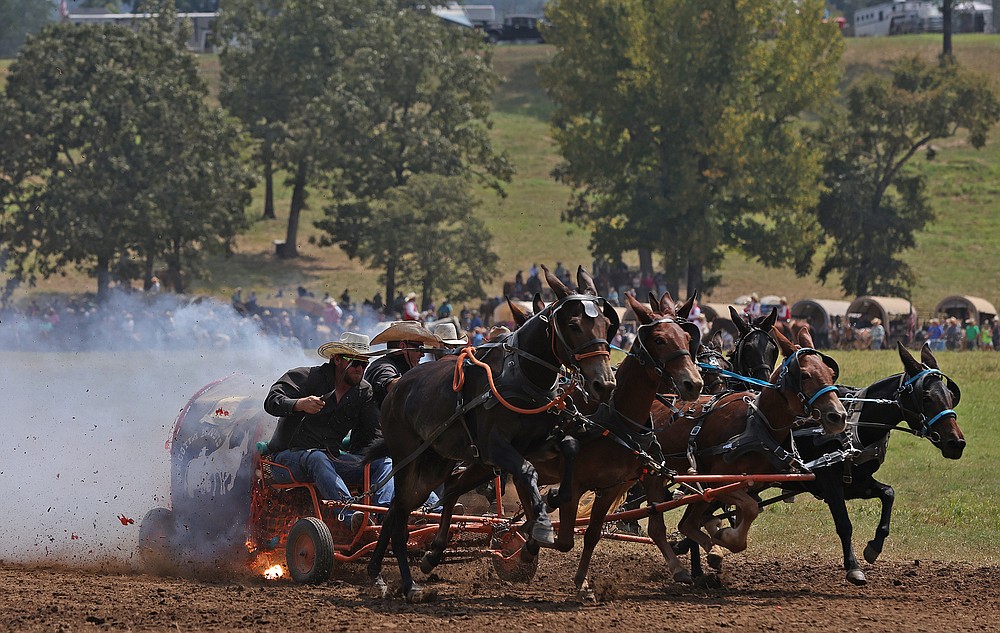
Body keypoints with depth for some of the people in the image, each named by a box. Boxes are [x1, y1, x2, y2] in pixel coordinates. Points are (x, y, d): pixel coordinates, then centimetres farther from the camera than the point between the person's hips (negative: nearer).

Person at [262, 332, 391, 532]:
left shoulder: (365, 393, 9)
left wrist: (364, 459, -16)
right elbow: (272, 401, -18)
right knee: (317, 459, -40)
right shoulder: (305, 377, -6)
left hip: (332, 457, 5)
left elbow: (374, 434, 7)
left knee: (384, 462, -13)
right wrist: (298, 404, -40)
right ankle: (349, 514, -59)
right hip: (289, 455, -5)